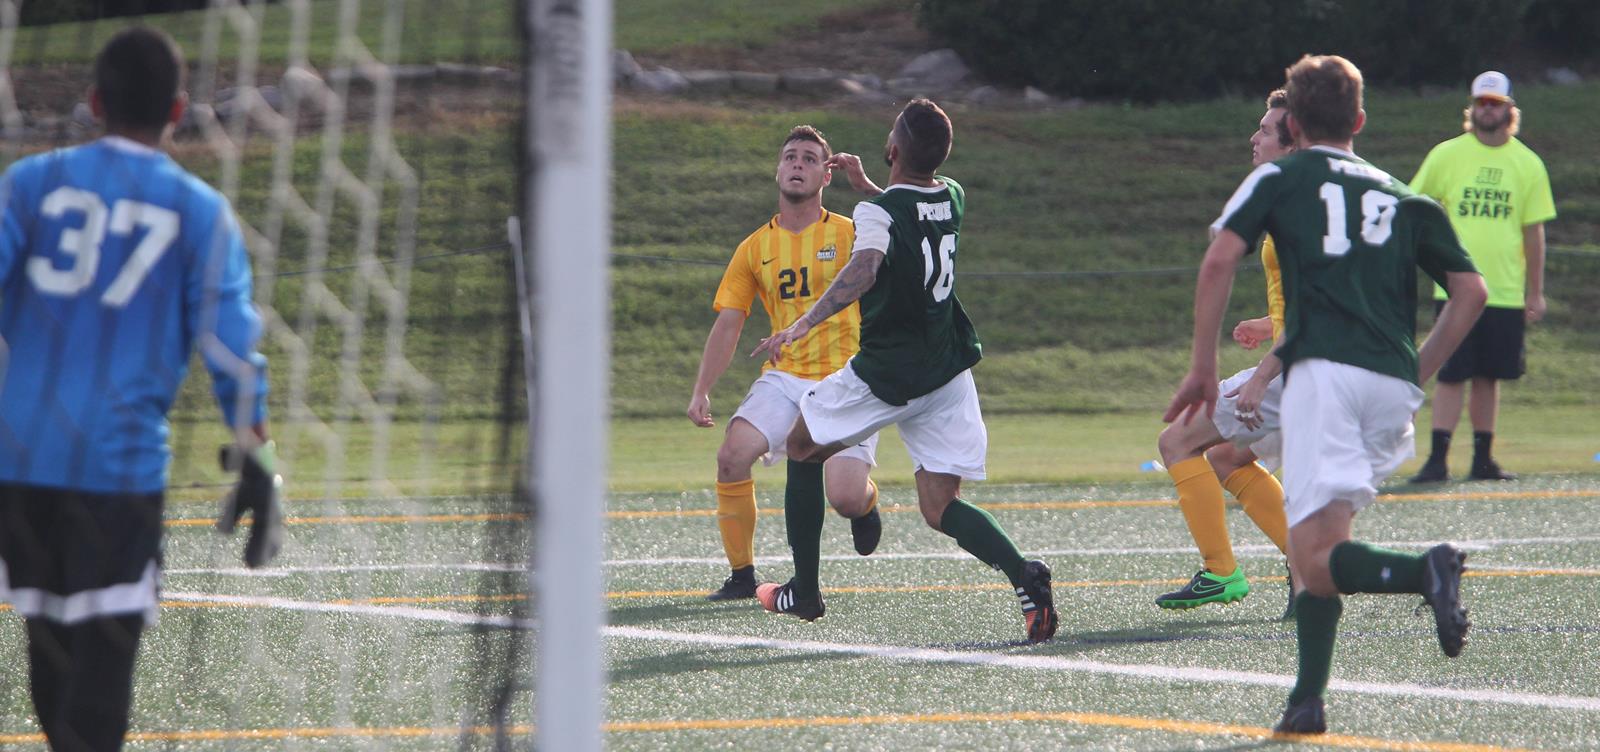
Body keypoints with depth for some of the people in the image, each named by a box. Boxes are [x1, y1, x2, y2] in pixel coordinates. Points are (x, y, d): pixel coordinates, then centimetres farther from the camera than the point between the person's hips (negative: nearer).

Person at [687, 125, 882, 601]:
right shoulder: (755, 249, 9)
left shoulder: (850, 235, 0)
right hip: (785, 378, 3)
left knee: (844, 498, -17)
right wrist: (701, 392, 0)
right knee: (732, 454, -22)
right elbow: (727, 324, 9)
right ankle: (742, 575, -6)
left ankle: (867, 501, 25)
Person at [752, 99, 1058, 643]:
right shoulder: (952, 199, 7)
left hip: (887, 374, -6)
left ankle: (804, 591, 22)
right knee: (941, 508, 3)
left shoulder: (878, 212, -15)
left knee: (803, 448, 19)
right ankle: (1022, 575, -25)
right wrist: (864, 185, 29)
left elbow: (865, 269, -35)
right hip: (950, 371, 6)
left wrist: (802, 325, -44)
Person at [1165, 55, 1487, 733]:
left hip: (1325, 370, -5)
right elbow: (1470, 290, 15)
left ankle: (1426, 571, -40)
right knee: (1320, 539, 17)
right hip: (1395, 386, 5)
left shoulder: (1280, 178, 13)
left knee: (1315, 560, -12)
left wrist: (1203, 367, 5)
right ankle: (1308, 699, 6)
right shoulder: (1402, 196, 23)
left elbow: (1218, 263, -1)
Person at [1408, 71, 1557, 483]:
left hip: (1507, 291, 2)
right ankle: (1438, 459, -3)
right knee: (1451, 375, -6)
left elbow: (1533, 231, 9)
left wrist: (1535, 292, 8)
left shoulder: (1528, 164, 5)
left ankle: (1482, 459, 15)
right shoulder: (1446, 155, 1)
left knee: (1489, 376, 7)